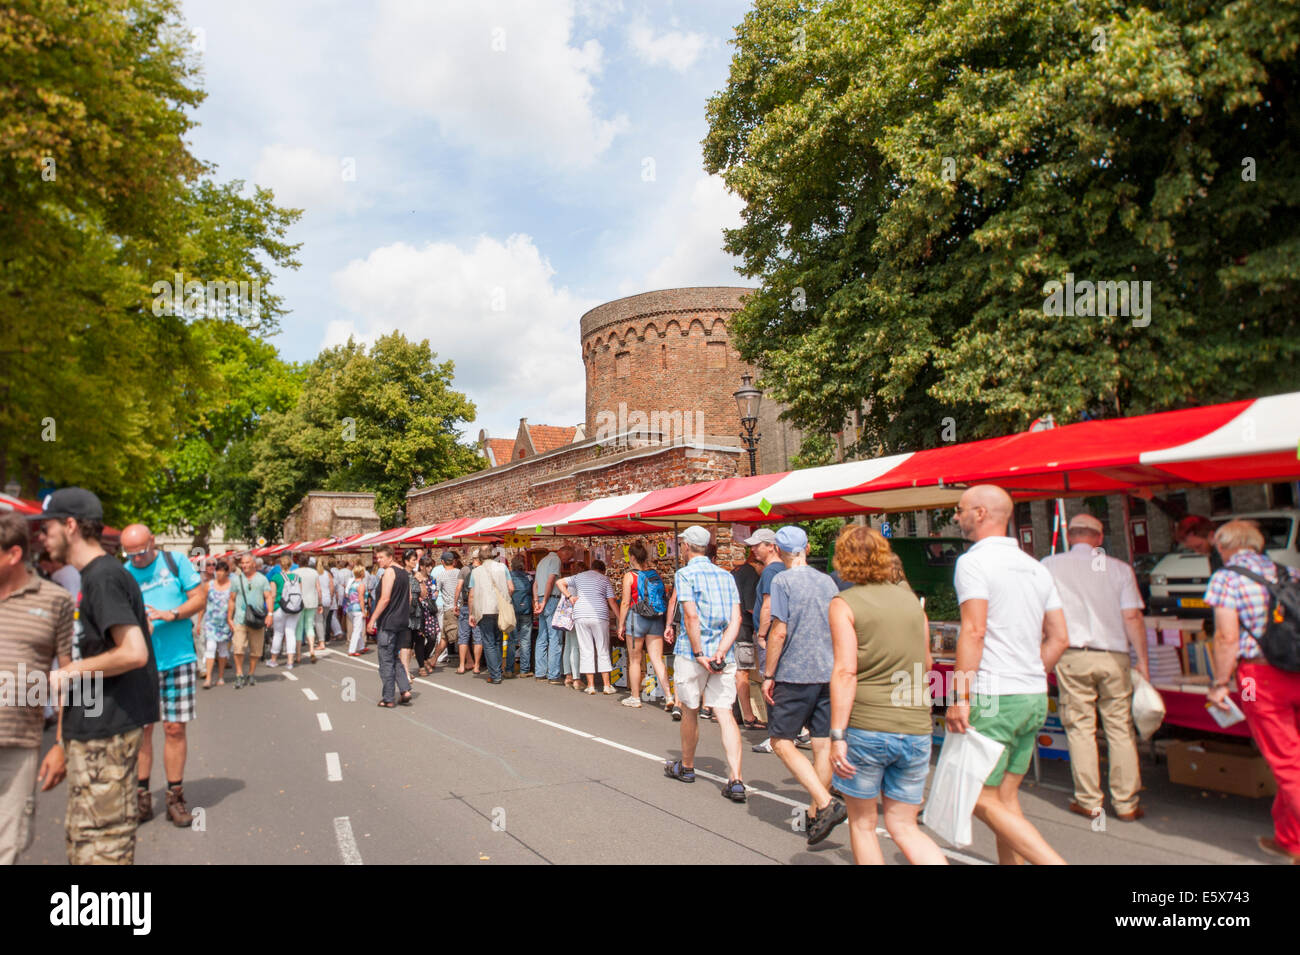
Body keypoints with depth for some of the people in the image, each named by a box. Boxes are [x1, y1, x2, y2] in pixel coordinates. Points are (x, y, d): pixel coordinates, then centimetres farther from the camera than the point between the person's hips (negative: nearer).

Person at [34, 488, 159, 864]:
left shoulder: (103, 578, -18)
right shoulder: (96, 575, 13)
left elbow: (134, 653, -28)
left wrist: (69, 672, -15)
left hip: (104, 733, -10)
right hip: (92, 730, 10)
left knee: (99, 843, -2)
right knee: (81, 836, 21)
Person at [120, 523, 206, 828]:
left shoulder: (176, 562, 2)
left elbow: (199, 598, 0)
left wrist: (170, 614, -16)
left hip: (178, 659, -1)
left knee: (175, 728, 2)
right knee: (140, 728, 2)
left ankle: (175, 797, 13)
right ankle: (142, 796, 16)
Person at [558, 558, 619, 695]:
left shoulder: (579, 576, 16)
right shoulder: (604, 579, 10)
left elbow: (560, 583, 14)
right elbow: (611, 602, 5)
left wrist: (570, 597, 7)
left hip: (580, 615, 2)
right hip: (599, 616, -1)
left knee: (586, 651, 4)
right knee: (603, 651, 5)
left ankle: (591, 686, 3)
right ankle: (607, 685, 4)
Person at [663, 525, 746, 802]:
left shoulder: (685, 574, -6)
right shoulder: (726, 576, 10)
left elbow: (691, 616, -18)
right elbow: (736, 620, 0)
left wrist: (699, 654, -14)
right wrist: (720, 652, -7)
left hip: (692, 653, -4)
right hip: (724, 656, 4)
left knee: (690, 711, 14)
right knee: (725, 713, 0)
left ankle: (686, 766, 33)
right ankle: (736, 780, -10)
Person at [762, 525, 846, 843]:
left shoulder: (783, 581, -9)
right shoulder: (827, 581, 10)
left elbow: (779, 631, -14)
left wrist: (768, 675, -8)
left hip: (794, 674, -6)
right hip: (828, 673, 6)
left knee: (781, 742, 1)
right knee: (823, 745, 9)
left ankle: (826, 804, -11)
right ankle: (816, 815, 18)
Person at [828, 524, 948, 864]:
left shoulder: (844, 603, -6)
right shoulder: (911, 600, 9)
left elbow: (845, 672, -15)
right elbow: (926, 664, 17)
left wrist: (837, 735, -14)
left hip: (866, 727, -4)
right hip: (916, 730, 5)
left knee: (862, 823, 14)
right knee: (904, 827, 15)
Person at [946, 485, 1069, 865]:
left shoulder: (974, 561, -9)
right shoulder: (1036, 567, 14)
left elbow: (974, 631, -18)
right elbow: (1058, 638, 14)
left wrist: (961, 697, -17)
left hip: (992, 696, -8)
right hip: (1035, 698, 8)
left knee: (980, 797, 0)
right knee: (1006, 796, 14)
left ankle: (1052, 861, -7)